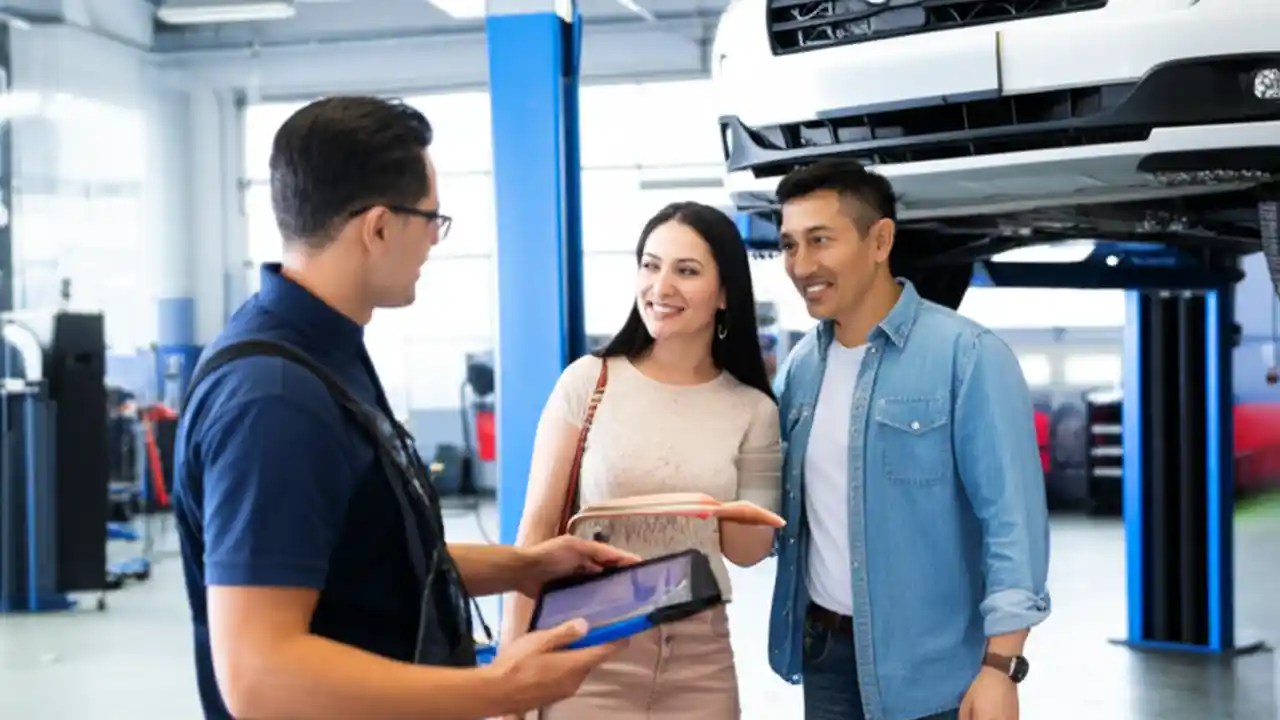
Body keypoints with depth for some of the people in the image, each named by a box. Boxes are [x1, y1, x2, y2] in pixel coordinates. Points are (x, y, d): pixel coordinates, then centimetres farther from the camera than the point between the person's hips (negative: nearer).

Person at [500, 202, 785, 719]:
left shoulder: (753, 410, 0)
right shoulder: (588, 381, -5)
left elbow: (747, 551, 9)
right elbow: (538, 526, -4)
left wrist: (746, 522, -12)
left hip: (699, 662, 2)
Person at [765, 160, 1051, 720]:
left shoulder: (967, 355, -13)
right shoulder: (801, 365, 5)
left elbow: (1012, 519, -15)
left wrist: (999, 666, -19)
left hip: (928, 665, -5)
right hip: (823, 648, 6)